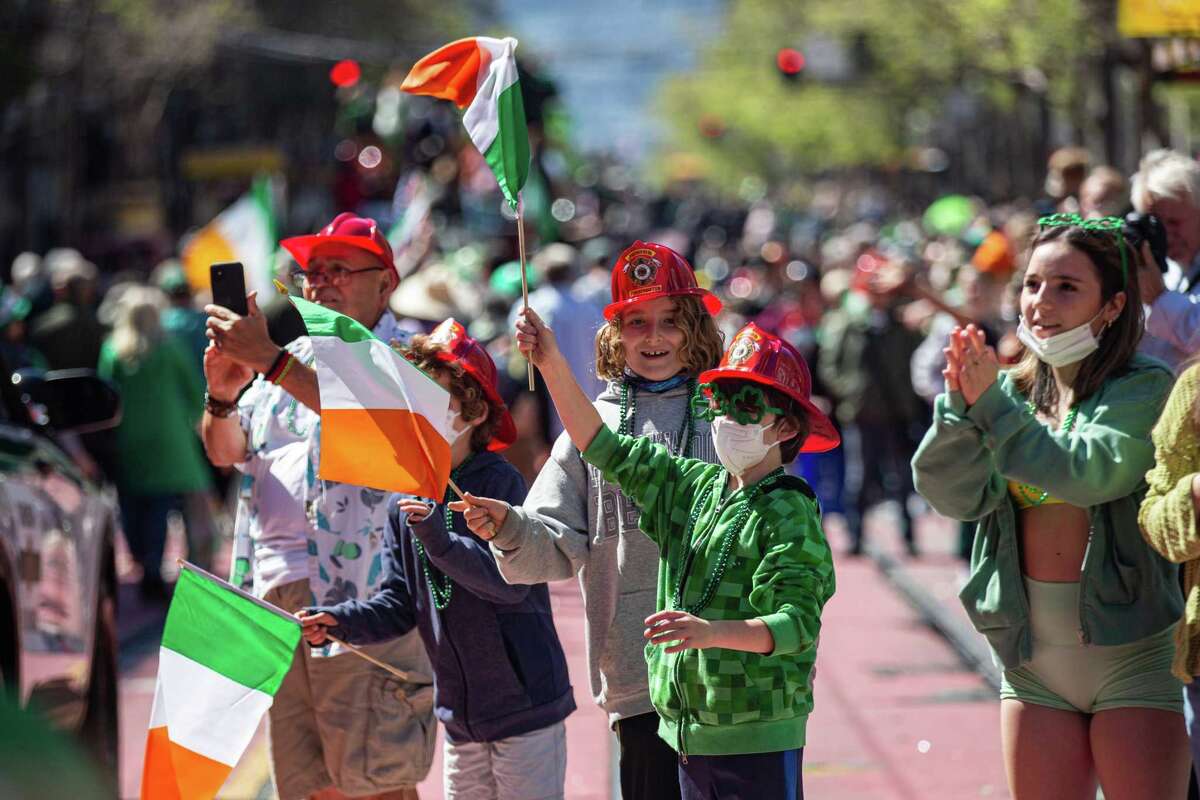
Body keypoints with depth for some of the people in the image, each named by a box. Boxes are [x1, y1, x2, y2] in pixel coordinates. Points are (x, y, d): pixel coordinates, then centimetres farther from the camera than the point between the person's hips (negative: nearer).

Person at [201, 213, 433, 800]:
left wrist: (270, 360, -23)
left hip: (357, 583, -6)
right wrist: (222, 395, -6)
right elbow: (225, 451, 16)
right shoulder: (295, 361, 22)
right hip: (276, 591, 6)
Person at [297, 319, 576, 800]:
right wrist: (339, 621, -8)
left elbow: (514, 580, -22)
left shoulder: (501, 484, -12)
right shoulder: (406, 501, 7)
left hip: (525, 708, -7)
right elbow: (399, 603, 9)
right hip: (459, 714, 7)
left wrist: (440, 541, -33)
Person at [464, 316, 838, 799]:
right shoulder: (694, 486, 12)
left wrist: (712, 631, -36)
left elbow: (797, 622, -20)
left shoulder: (790, 512, -10)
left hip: (759, 740, -7)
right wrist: (552, 364, 12)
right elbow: (607, 450, 19)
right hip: (689, 735, 7)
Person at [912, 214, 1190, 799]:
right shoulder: (1016, 390, 8)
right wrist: (960, 406, -21)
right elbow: (956, 494, -5)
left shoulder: (1146, 389, -7)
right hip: (1030, 654, 5)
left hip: (1131, 648, -5)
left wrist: (991, 403, -24)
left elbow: (1089, 472, -24)